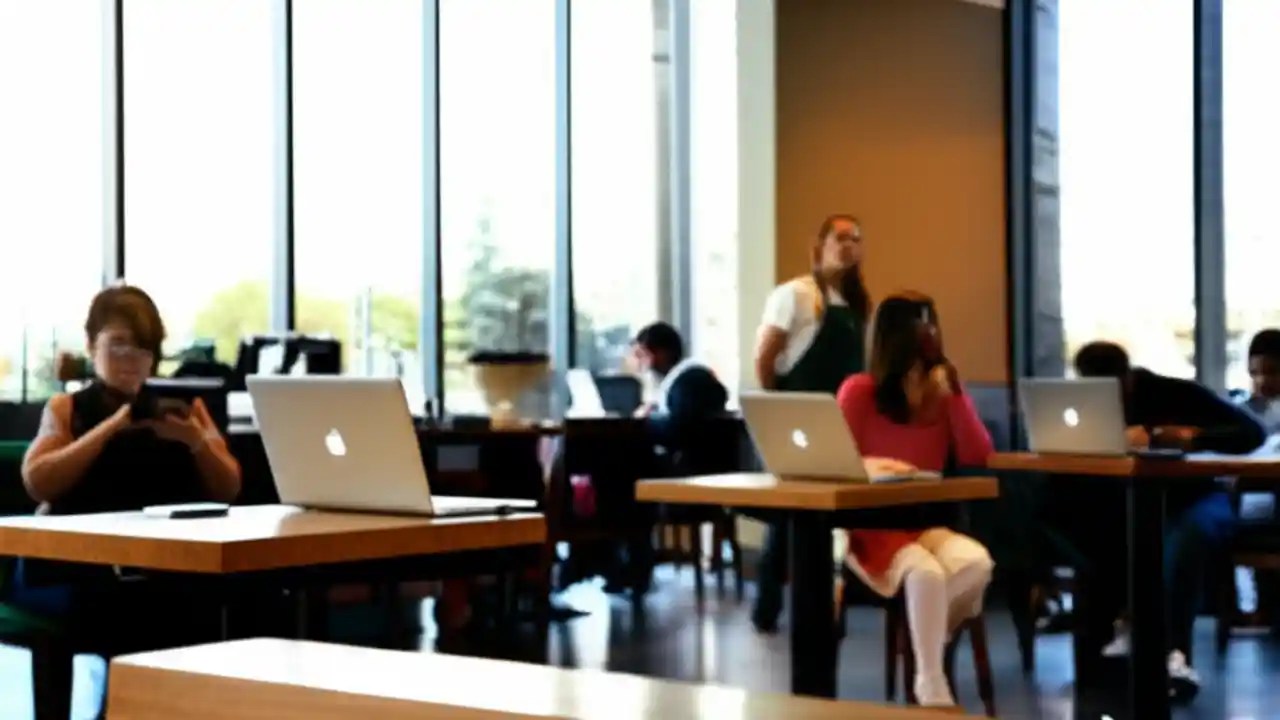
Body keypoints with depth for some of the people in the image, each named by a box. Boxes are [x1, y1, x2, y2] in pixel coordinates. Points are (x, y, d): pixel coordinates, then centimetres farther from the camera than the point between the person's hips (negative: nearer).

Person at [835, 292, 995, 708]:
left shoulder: (941, 390, 11)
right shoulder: (859, 392, -1)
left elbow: (978, 458, 1)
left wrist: (955, 395, -6)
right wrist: (871, 466, -25)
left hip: (925, 523, 4)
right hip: (872, 526, -4)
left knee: (977, 564, -30)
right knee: (926, 571, -36)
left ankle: (925, 644, -7)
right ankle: (932, 687, -24)